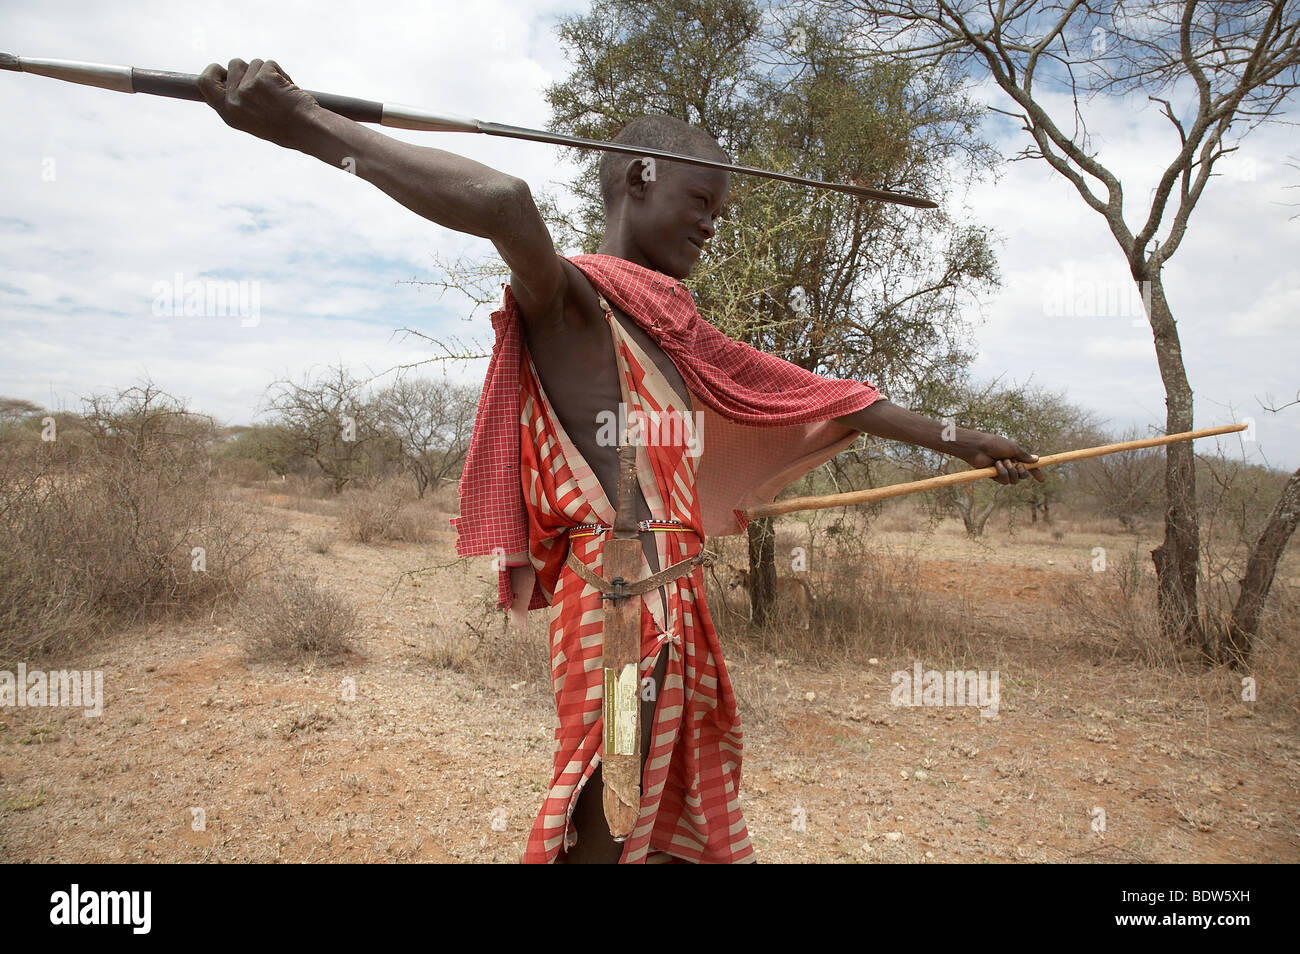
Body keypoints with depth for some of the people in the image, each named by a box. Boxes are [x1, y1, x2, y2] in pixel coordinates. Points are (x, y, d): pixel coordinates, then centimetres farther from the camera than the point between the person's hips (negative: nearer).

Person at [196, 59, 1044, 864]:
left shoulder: (670, 321, 19)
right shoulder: (571, 296, -8)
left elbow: (810, 395, 21)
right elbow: (504, 202, -32)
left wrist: (957, 440, 24)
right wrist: (308, 125, -33)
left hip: (674, 601, 9)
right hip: (620, 596, -9)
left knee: (688, 819, 17)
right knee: (605, 827, -1)